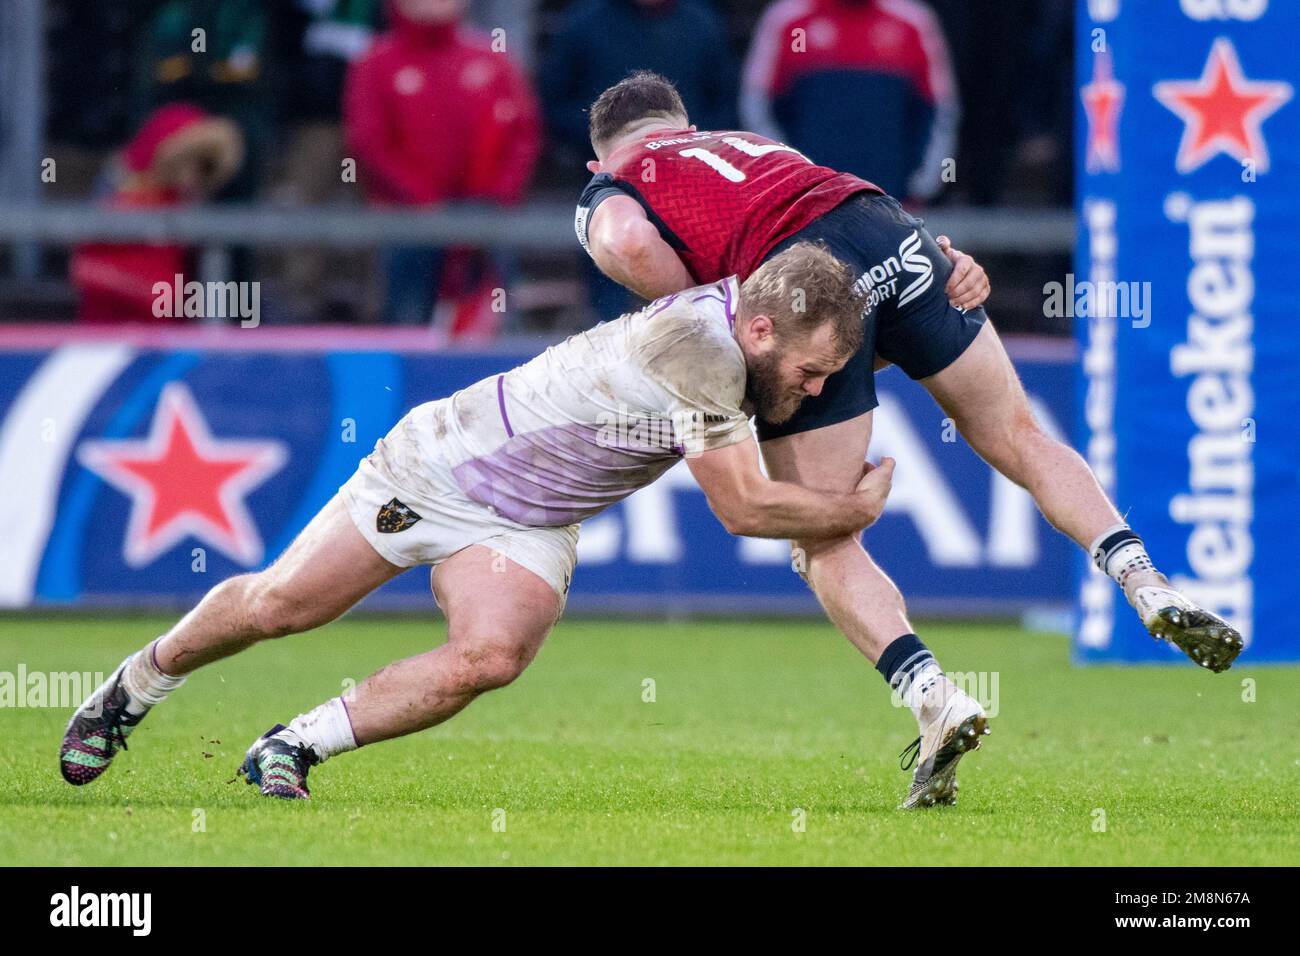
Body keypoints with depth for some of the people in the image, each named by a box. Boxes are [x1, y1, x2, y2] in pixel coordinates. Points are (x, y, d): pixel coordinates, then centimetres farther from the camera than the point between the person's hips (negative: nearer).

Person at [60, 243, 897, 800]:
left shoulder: (742, 318, -9)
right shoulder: (693, 346, -34)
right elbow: (744, 507, -28)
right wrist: (858, 507, -16)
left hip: (528, 525, 6)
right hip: (442, 464, -6)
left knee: (491, 655, -20)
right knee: (280, 605, 1)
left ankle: (293, 749, -6)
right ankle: (132, 692, 29)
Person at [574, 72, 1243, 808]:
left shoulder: (607, 191, 23)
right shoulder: (754, 145, 38)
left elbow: (627, 240, -2)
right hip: (893, 234, 5)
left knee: (826, 548, 5)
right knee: (1020, 440, 20)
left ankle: (934, 699, -13)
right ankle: (1149, 589, 4)